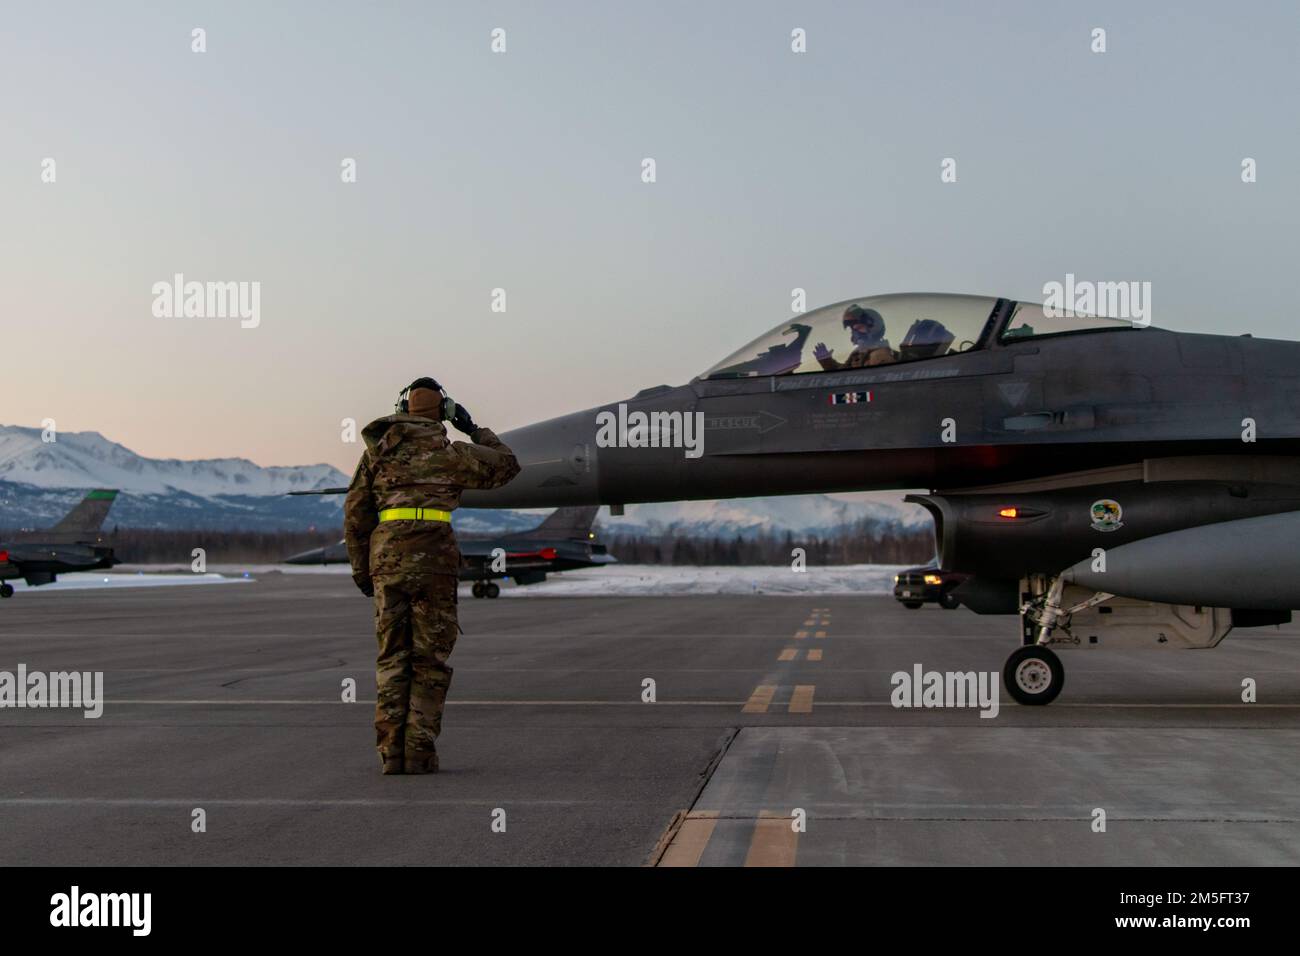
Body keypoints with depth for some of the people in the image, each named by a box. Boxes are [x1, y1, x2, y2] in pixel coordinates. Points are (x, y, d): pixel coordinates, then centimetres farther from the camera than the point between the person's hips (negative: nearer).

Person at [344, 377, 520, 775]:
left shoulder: (377, 449, 13)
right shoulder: (448, 451, 3)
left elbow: (356, 513, 11)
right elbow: (506, 464, 15)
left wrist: (360, 569, 17)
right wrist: (474, 431, 25)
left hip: (386, 556, 3)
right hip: (433, 556, -3)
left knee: (392, 658, 9)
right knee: (430, 660, 3)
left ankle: (391, 752, 5)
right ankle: (419, 752, -2)